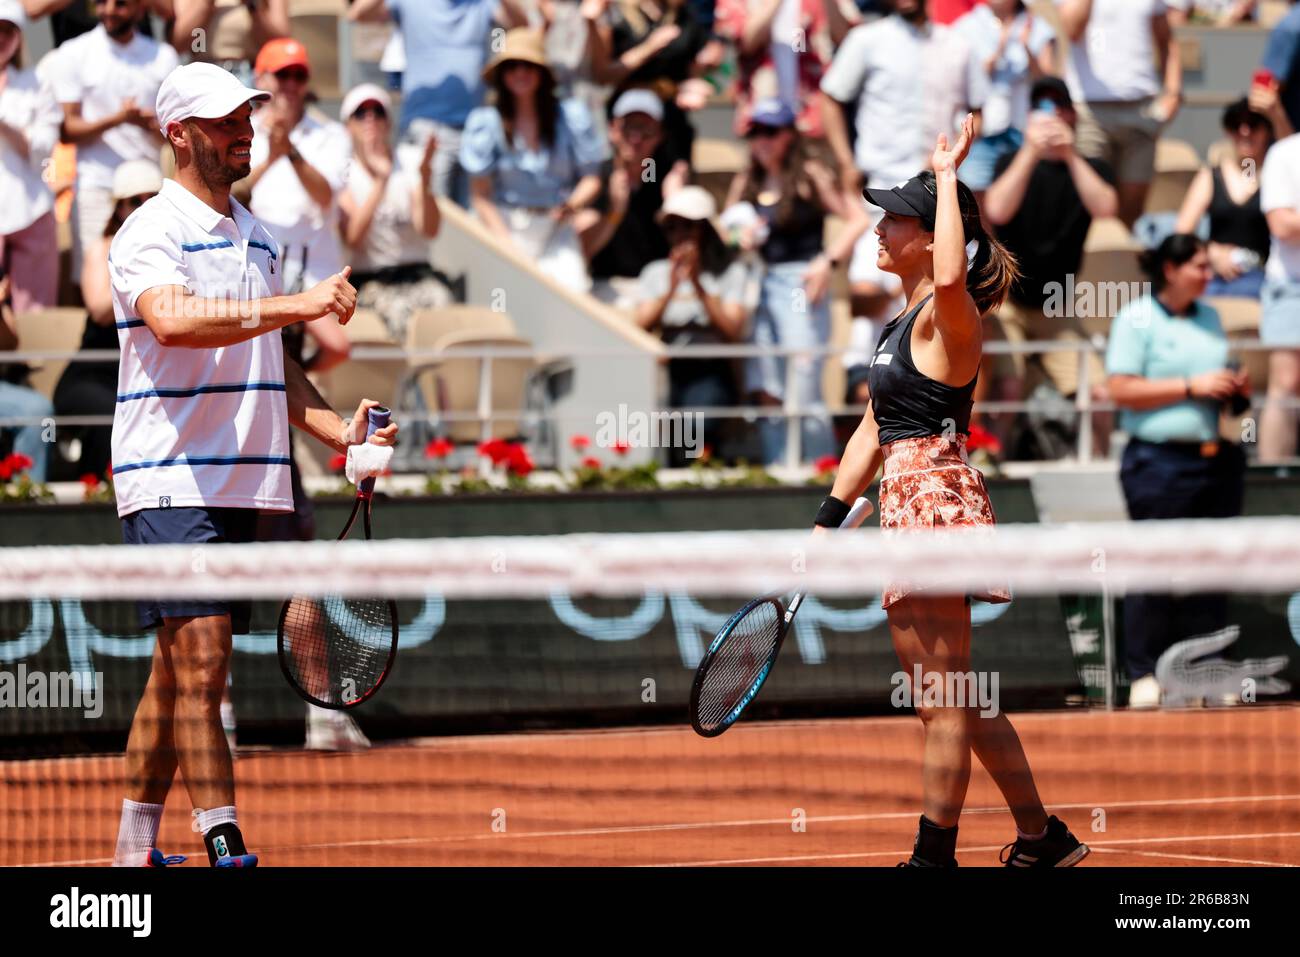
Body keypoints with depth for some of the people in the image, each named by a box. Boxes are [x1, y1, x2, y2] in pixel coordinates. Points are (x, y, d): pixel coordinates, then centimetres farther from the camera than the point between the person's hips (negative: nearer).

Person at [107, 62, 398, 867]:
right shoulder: (151, 232, -8)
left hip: (241, 483, 8)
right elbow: (173, 319, -28)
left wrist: (340, 432, 9)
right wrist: (299, 306, -33)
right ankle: (225, 848, -17)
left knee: (180, 673, 11)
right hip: (171, 482, -8)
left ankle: (135, 845, 18)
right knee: (200, 664, -14)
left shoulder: (259, 240, 17)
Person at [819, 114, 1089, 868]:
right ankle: (1042, 838, 21)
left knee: (945, 701, -4)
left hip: (939, 501, -10)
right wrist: (829, 521, 20)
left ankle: (935, 857, -1)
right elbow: (873, 435, 23)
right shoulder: (901, 325, 18)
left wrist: (948, 176, -27)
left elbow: (951, 275, -37)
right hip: (906, 511, 10)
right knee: (944, 700, 14)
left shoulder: (946, 317, -11)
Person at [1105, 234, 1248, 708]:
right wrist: (1192, 387, -14)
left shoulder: (1210, 318, 17)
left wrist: (1237, 389, 8)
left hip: (1216, 456, 7)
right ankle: (1144, 673, 0)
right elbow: (1122, 390, -12)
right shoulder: (1137, 319, -4)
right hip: (1160, 460, -6)